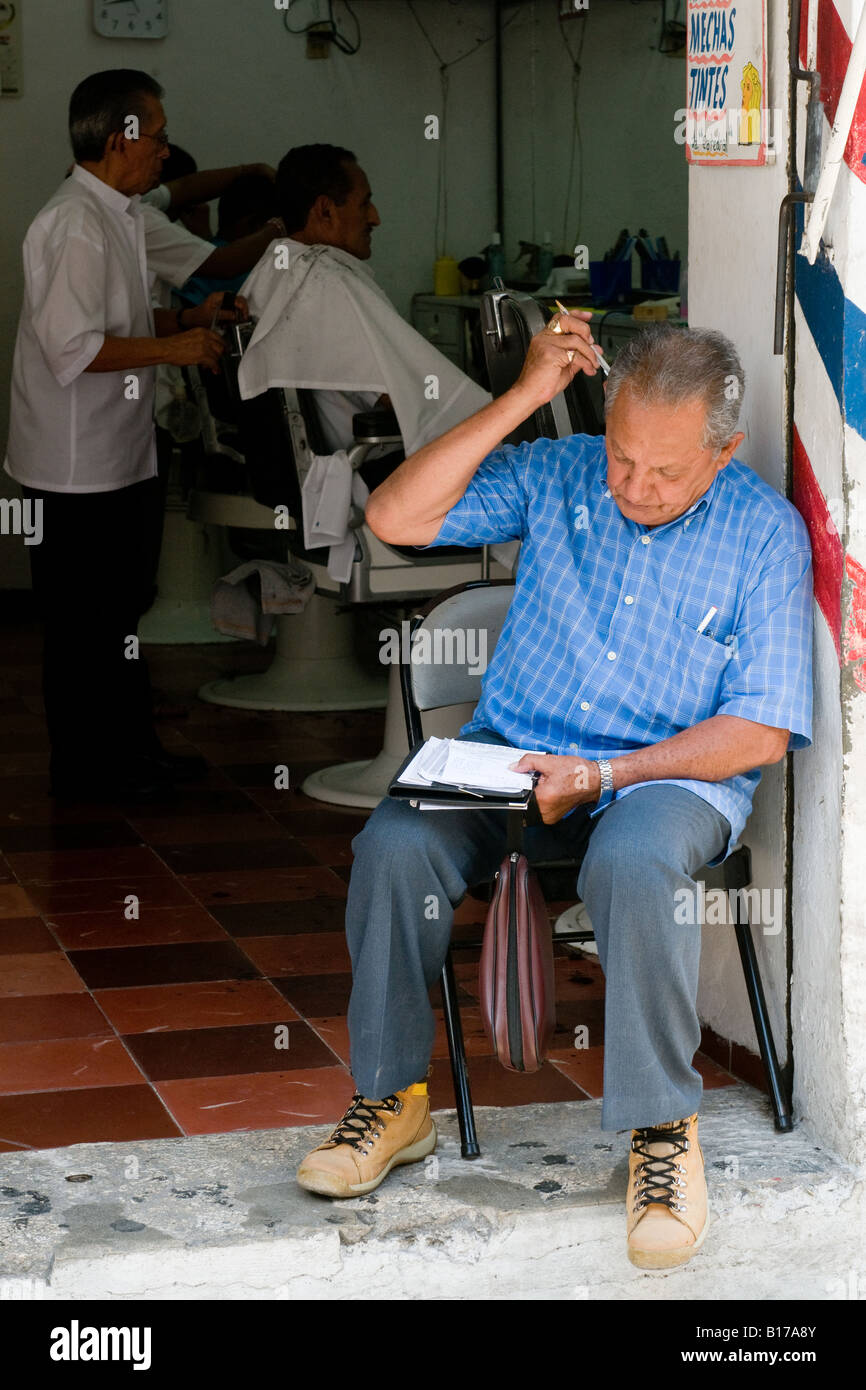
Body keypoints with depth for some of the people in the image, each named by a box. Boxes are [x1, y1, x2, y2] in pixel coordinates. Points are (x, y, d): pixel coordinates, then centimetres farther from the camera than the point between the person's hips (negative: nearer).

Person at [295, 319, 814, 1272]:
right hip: (512, 753, 3)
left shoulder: (767, 534, -3)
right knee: (395, 844, -26)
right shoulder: (555, 477, 4)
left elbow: (760, 731, -6)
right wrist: (524, 398, -11)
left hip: (674, 772, -3)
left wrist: (604, 774, -18)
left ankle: (664, 1130, -21)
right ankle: (391, 1098, -7)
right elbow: (395, 517, -5)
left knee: (632, 863, -38)